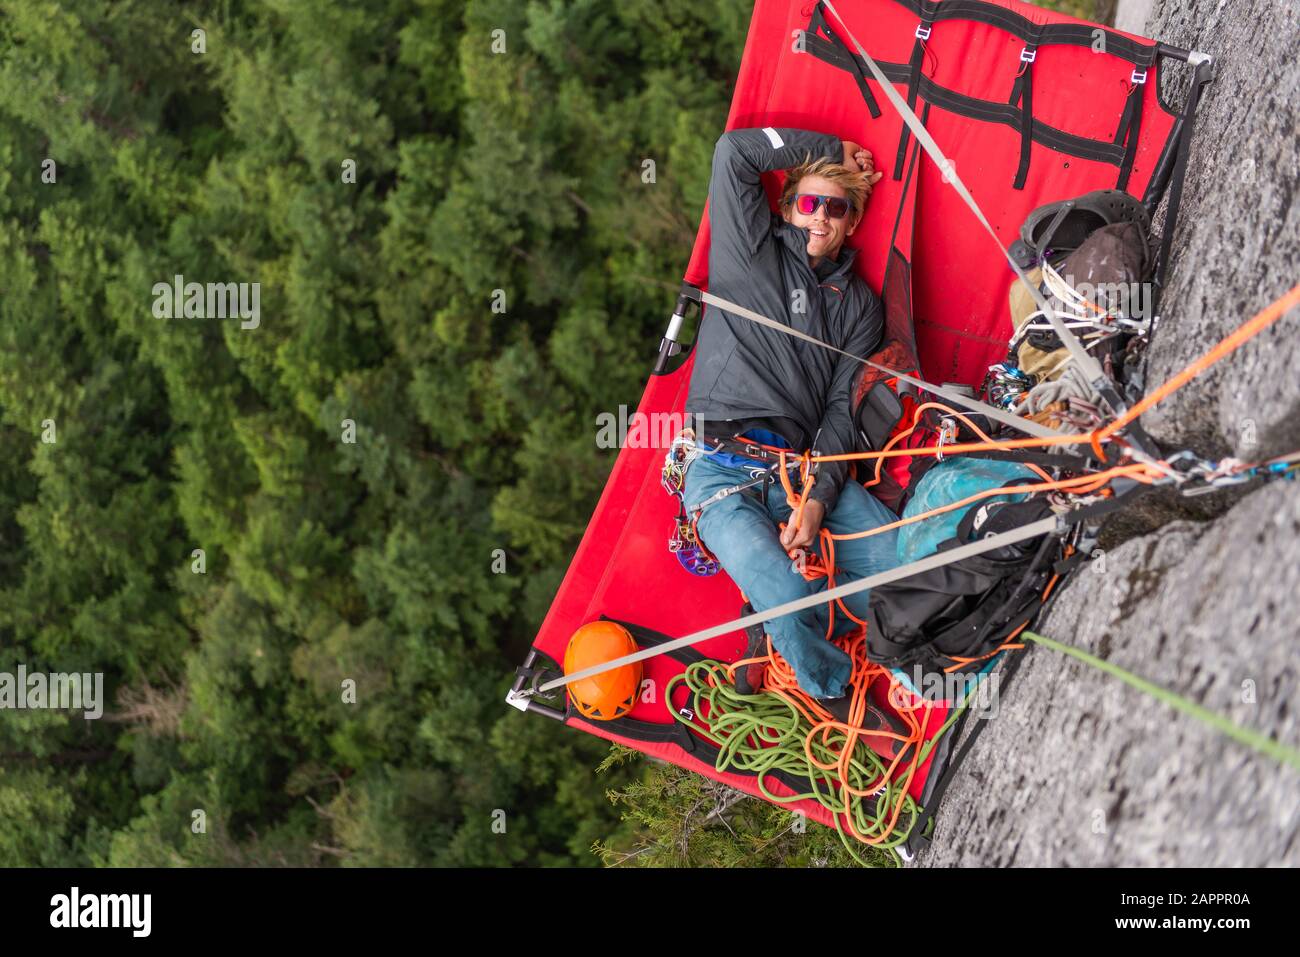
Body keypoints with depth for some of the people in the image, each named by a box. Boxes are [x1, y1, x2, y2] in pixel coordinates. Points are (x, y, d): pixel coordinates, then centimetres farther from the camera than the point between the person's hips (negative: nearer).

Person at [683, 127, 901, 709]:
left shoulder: (860, 305, 17)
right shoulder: (752, 252, 9)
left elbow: (842, 409, 6)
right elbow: (733, 152, -4)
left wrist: (818, 500, -9)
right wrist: (832, 150, 7)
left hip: (805, 469, 4)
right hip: (723, 469, -4)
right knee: (788, 598, -27)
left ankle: (778, 634, 4)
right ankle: (836, 696, 3)